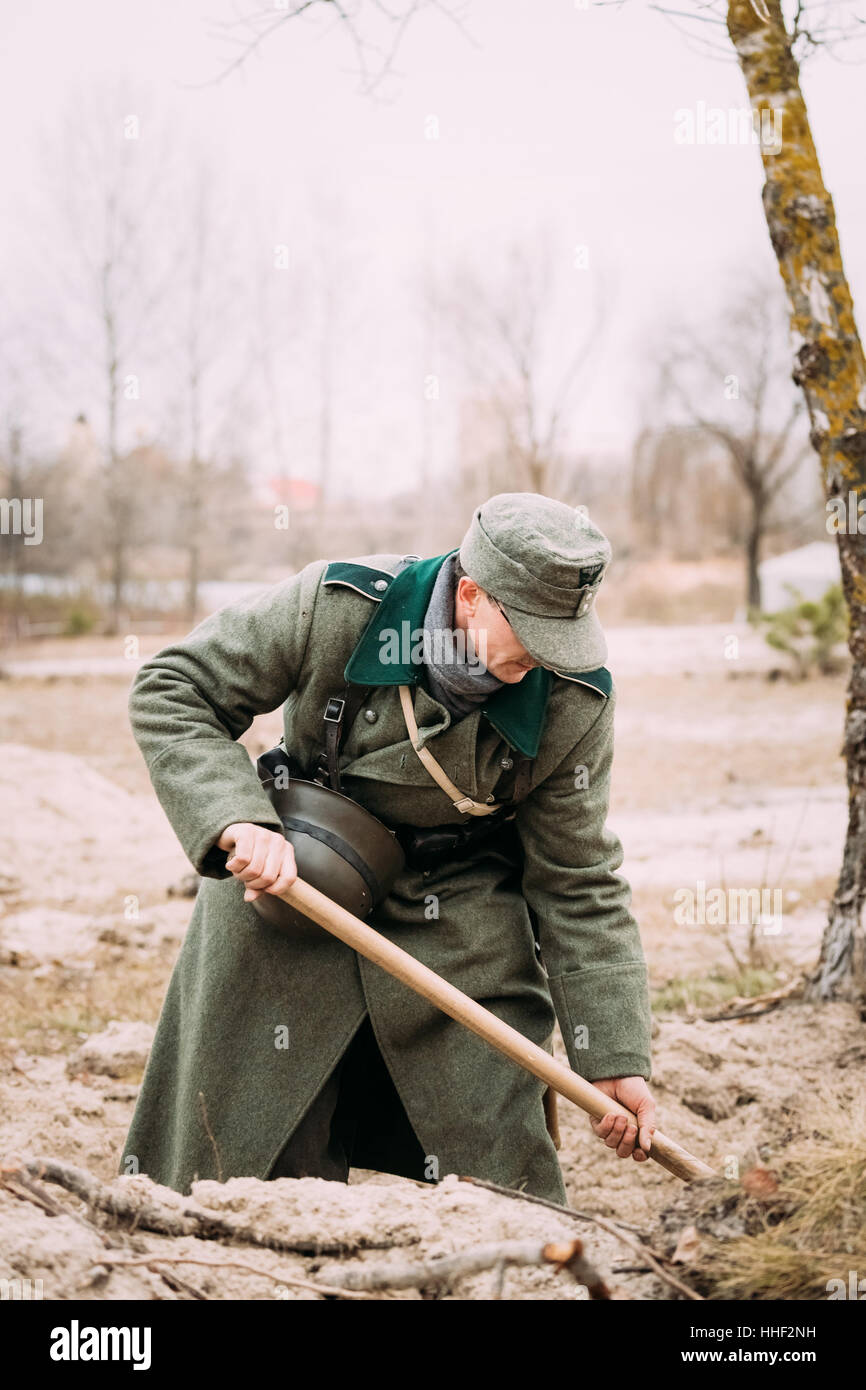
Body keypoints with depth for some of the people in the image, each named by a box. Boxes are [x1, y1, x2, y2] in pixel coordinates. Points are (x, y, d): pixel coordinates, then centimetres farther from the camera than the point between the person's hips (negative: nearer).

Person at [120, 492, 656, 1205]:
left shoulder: (573, 702, -16)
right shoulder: (335, 607, -22)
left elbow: (579, 883, -8)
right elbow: (172, 690, -14)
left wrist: (615, 1060, -9)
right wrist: (237, 822, -30)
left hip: (463, 920, 1)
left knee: (499, 1172, -2)